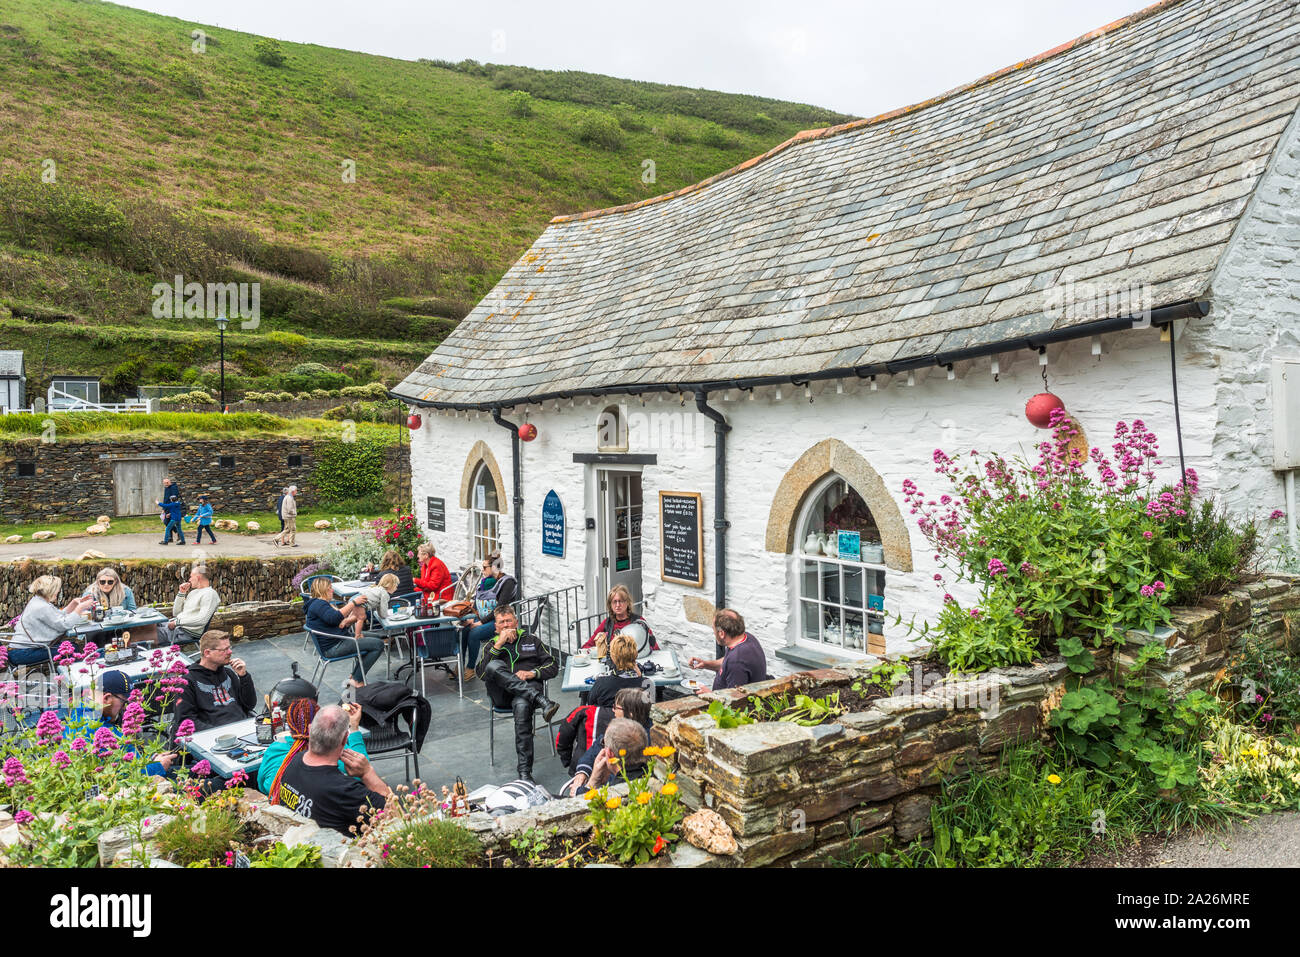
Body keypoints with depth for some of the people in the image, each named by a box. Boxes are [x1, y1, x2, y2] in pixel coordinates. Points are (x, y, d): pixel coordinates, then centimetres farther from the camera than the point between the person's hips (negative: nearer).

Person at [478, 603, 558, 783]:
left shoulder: (531, 640, 25)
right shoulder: (491, 645, 25)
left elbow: (553, 667, 16)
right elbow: (483, 674, 4)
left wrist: (533, 673, -4)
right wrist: (499, 644, -1)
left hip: (529, 687, 0)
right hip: (502, 695, 1)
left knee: (522, 706, -39)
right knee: (494, 666, -33)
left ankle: (525, 771, -40)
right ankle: (541, 701, -44)